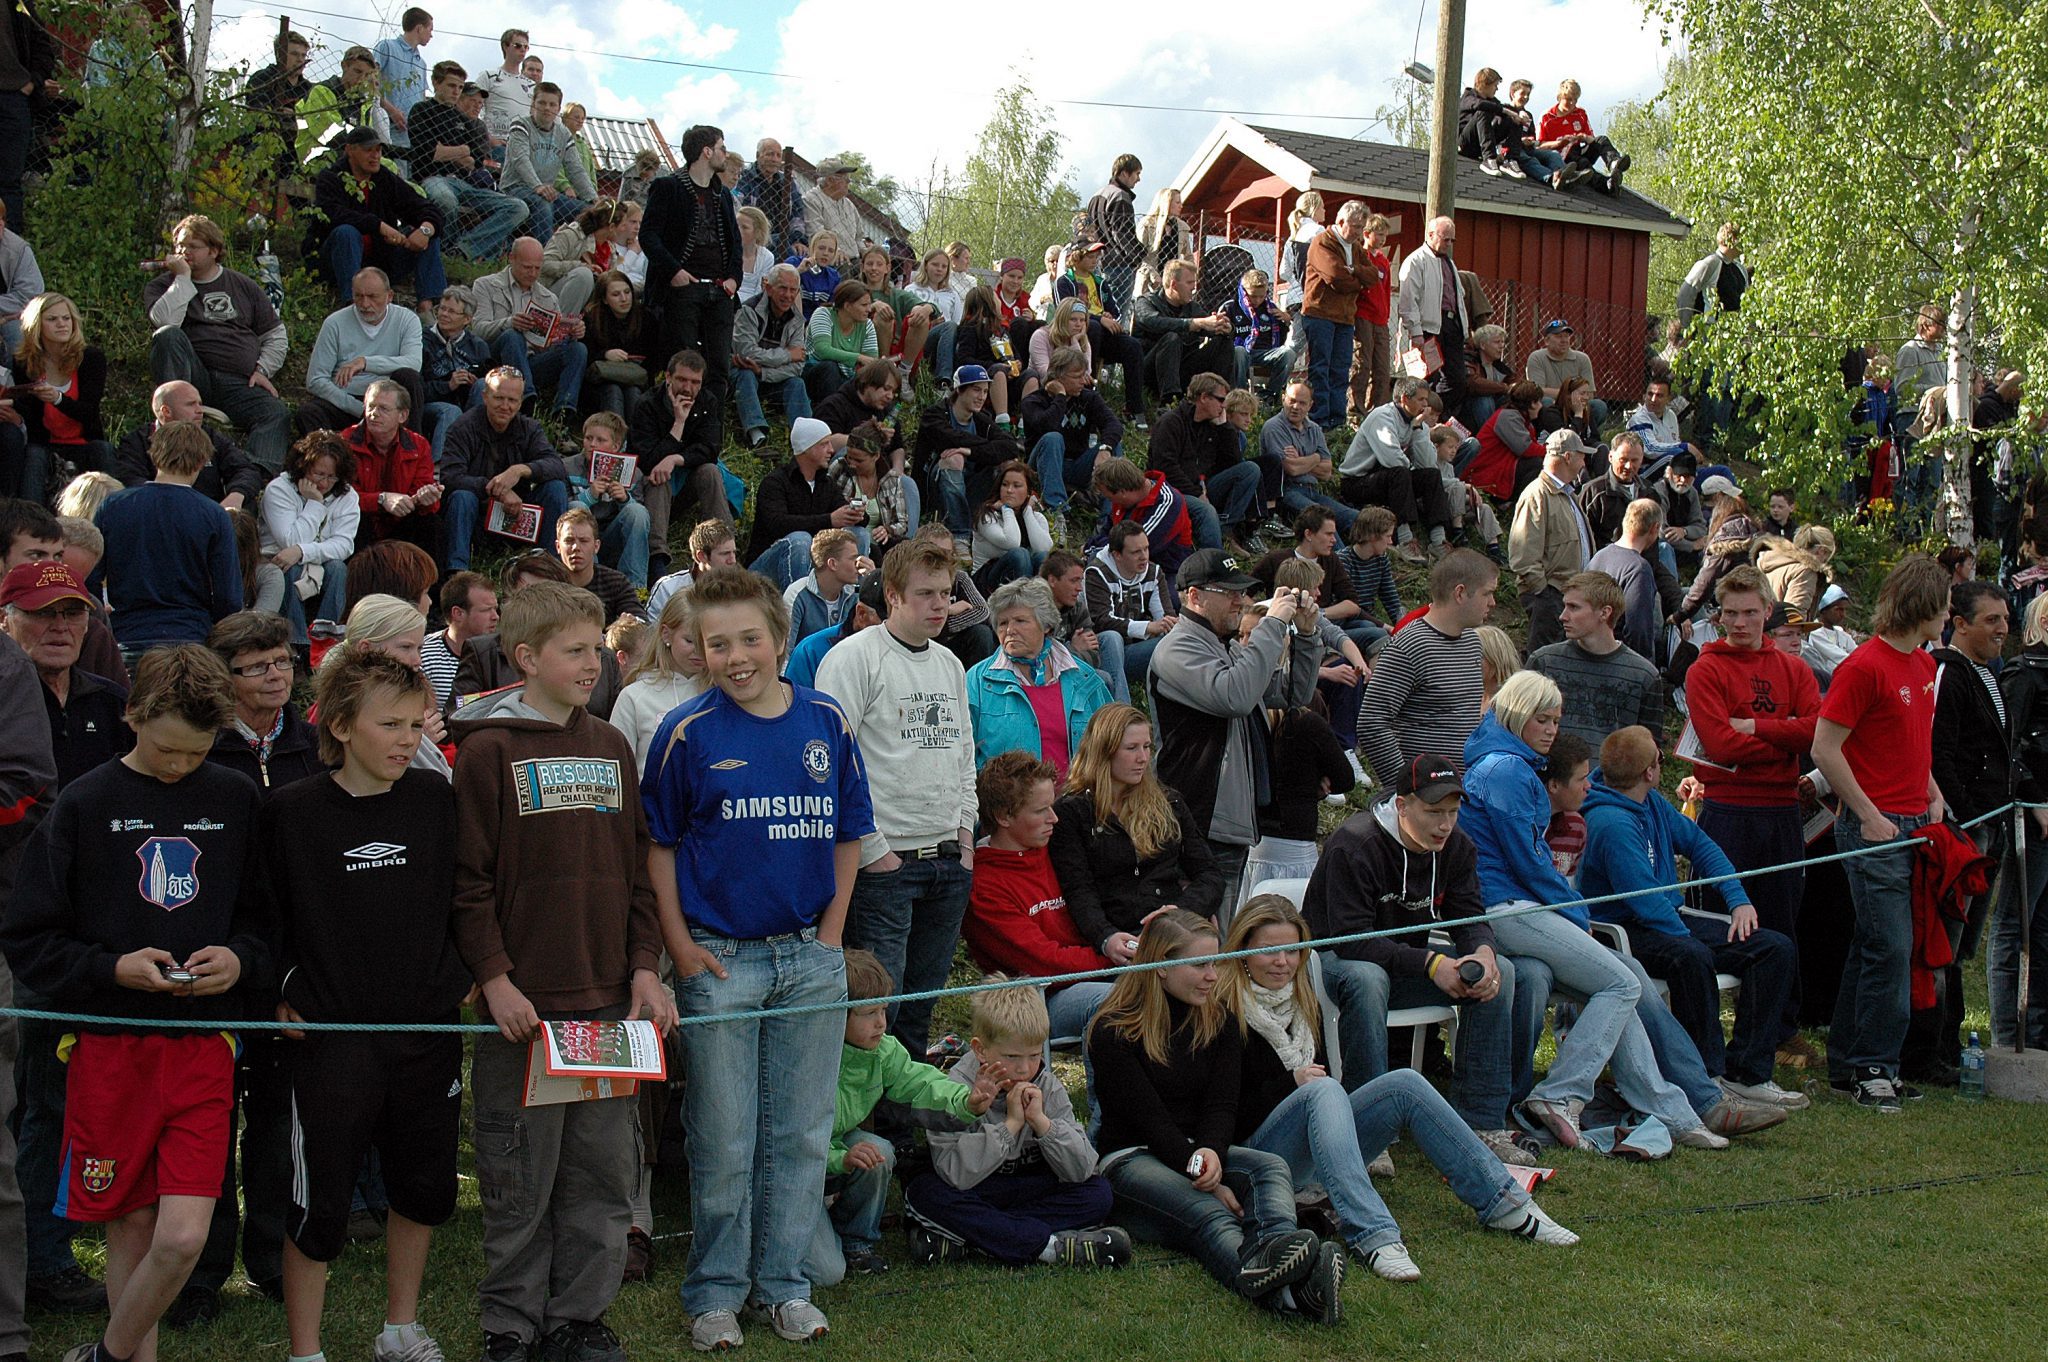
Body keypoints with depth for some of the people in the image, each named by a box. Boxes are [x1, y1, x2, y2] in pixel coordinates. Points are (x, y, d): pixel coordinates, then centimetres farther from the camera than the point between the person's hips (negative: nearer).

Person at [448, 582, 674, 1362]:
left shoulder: (611, 748, 12)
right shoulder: (488, 750, -4)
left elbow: (637, 866, 14)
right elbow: (468, 879, -7)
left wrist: (645, 966, 6)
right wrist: (494, 977, -13)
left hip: (609, 999, 5)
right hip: (524, 1003, -5)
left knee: (605, 1168, 8)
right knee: (521, 1173, 2)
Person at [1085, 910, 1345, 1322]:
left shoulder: (1219, 1021, 11)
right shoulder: (1113, 1032, -6)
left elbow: (1221, 1107, 0)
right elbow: (1149, 1119, -13)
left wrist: (1212, 1153, -24)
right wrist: (1208, 1181, -24)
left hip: (1199, 1151, 6)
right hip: (1131, 1159, -6)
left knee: (1271, 1166, -28)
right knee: (1207, 1212, -37)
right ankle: (1281, 1291, -69)